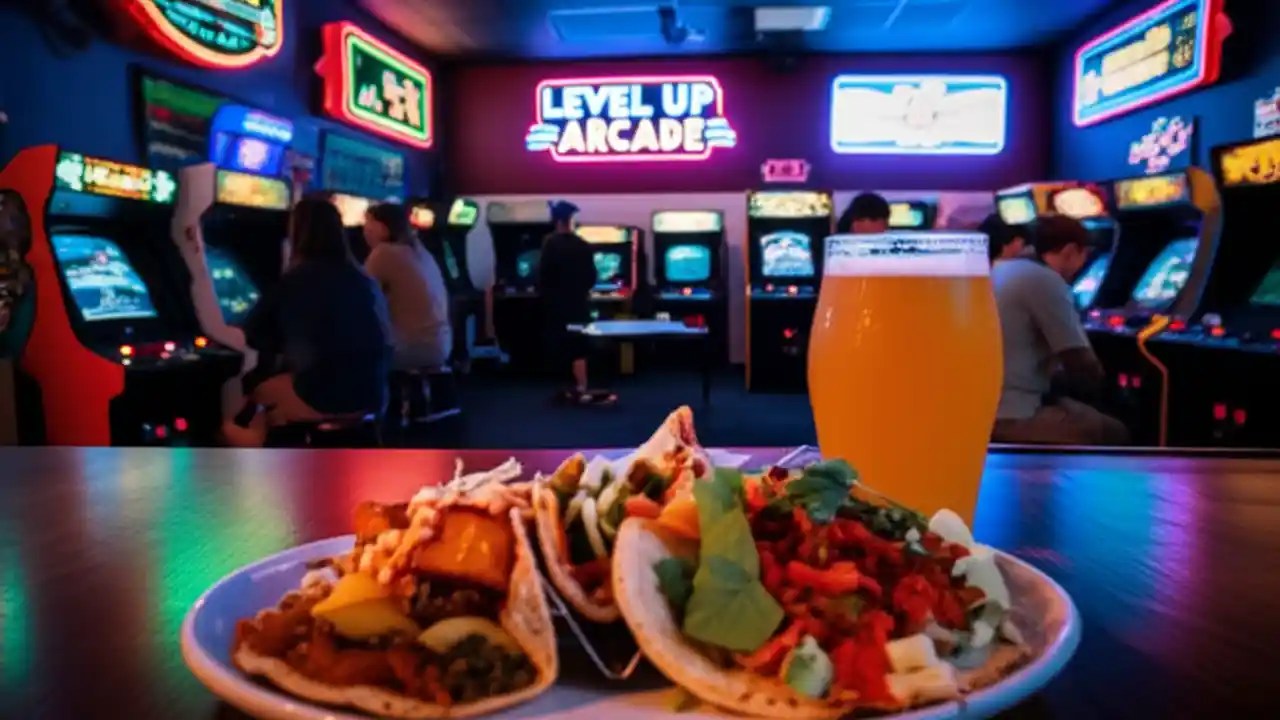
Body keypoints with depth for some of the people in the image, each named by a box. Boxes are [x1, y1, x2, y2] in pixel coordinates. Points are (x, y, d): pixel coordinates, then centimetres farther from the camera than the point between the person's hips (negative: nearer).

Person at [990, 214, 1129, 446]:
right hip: (1010, 416, -9)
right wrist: (1089, 386, 11)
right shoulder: (1046, 280, -12)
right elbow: (1086, 368, -10)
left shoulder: (999, 270, 14)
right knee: (1114, 435, 8)